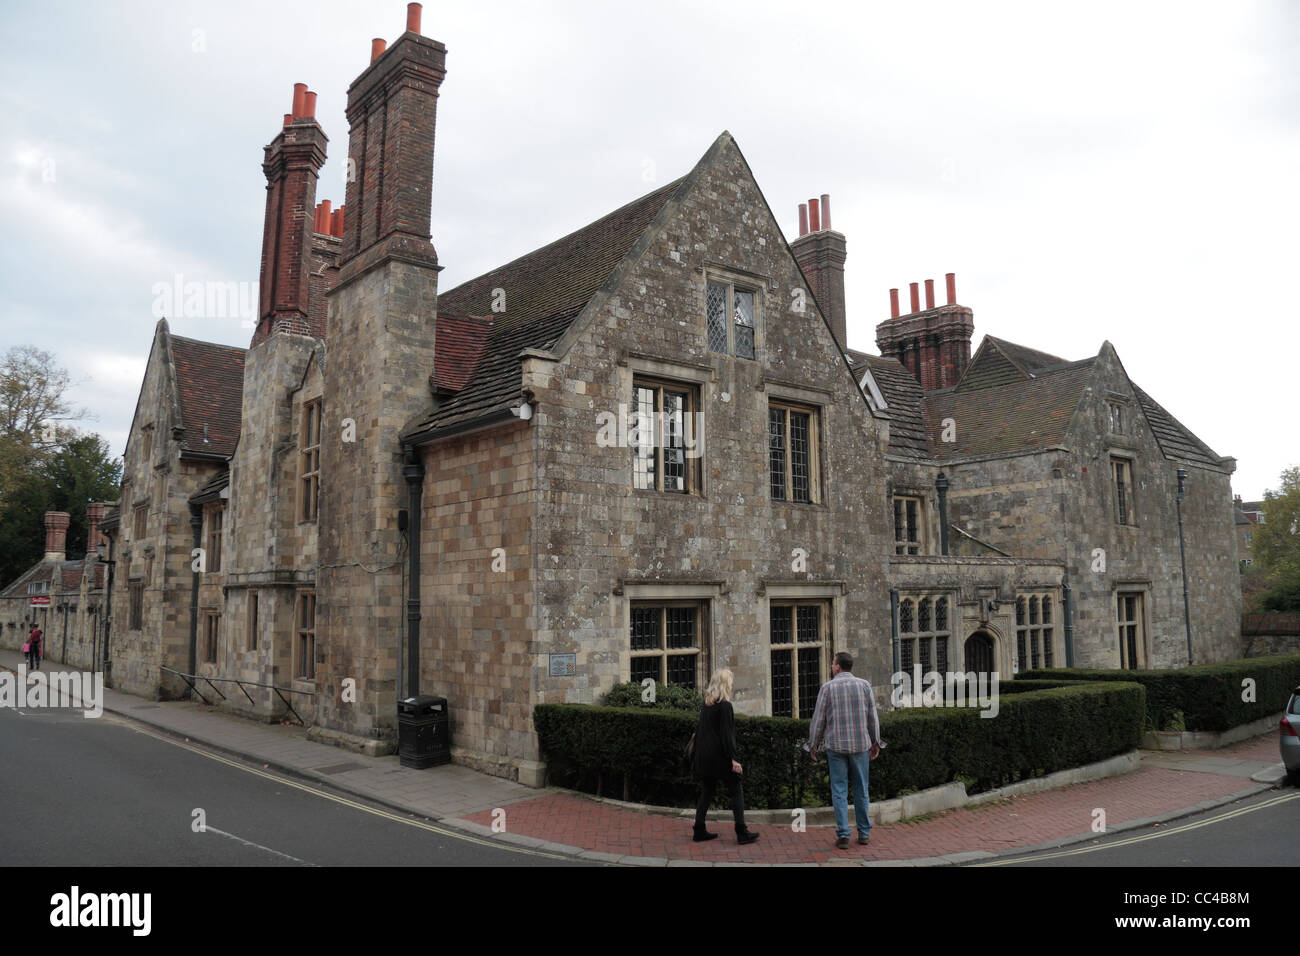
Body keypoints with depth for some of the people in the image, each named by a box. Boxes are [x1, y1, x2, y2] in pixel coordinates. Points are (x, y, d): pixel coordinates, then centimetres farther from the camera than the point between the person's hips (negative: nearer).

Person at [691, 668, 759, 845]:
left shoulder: (705, 705, 9)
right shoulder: (725, 706, -14)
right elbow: (726, 734, -18)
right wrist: (733, 759, -16)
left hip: (704, 756, 8)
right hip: (719, 756, -7)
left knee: (707, 791, 14)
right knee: (736, 792, 2)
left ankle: (699, 830, 15)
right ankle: (742, 832, 2)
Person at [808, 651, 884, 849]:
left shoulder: (827, 687, -4)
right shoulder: (863, 685, 1)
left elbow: (818, 719, -2)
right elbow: (873, 716, 4)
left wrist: (813, 745, 8)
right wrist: (876, 742, 15)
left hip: (836, 745, -2)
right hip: (860, 744, 2)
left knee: (839, 790, 3)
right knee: (861, 790, 12)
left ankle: (843, 835, 0)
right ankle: (864, 833, 18)